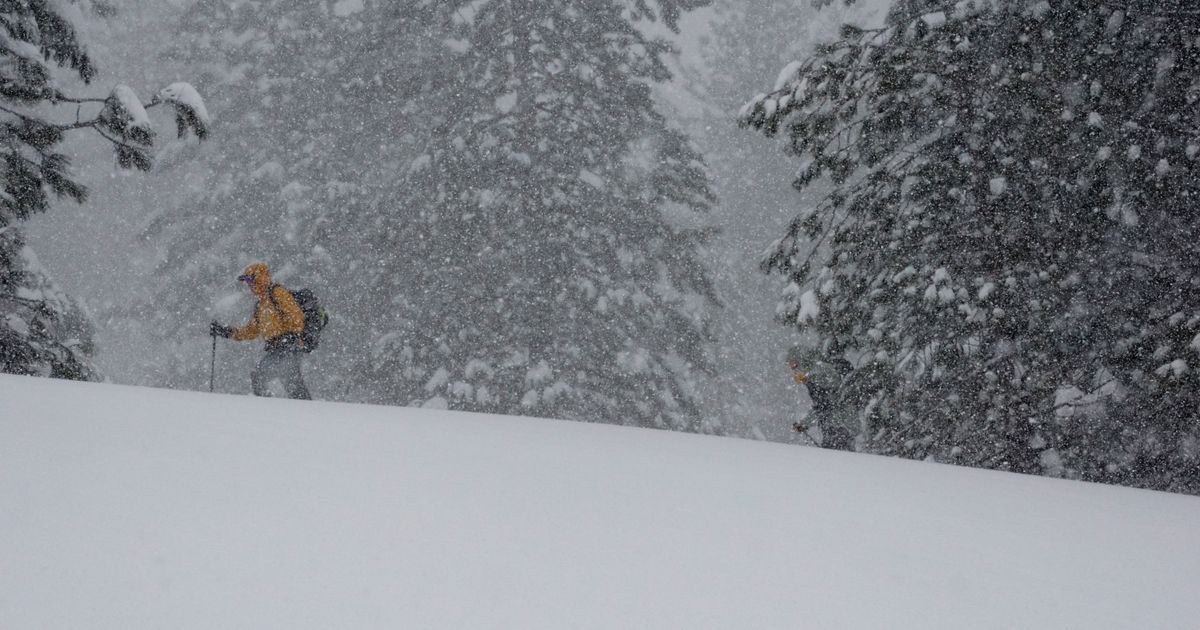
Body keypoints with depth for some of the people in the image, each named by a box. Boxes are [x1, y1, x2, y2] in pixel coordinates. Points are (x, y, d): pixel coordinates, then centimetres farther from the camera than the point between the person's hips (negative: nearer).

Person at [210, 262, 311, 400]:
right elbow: (252, 330, 31)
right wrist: (228, 332, 26)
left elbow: (295, 315, -13)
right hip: (276, 350, 9)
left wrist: (292, 334, -24)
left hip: (289, 347, -9)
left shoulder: (278, 293, -3)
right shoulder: (260, 305, 26)